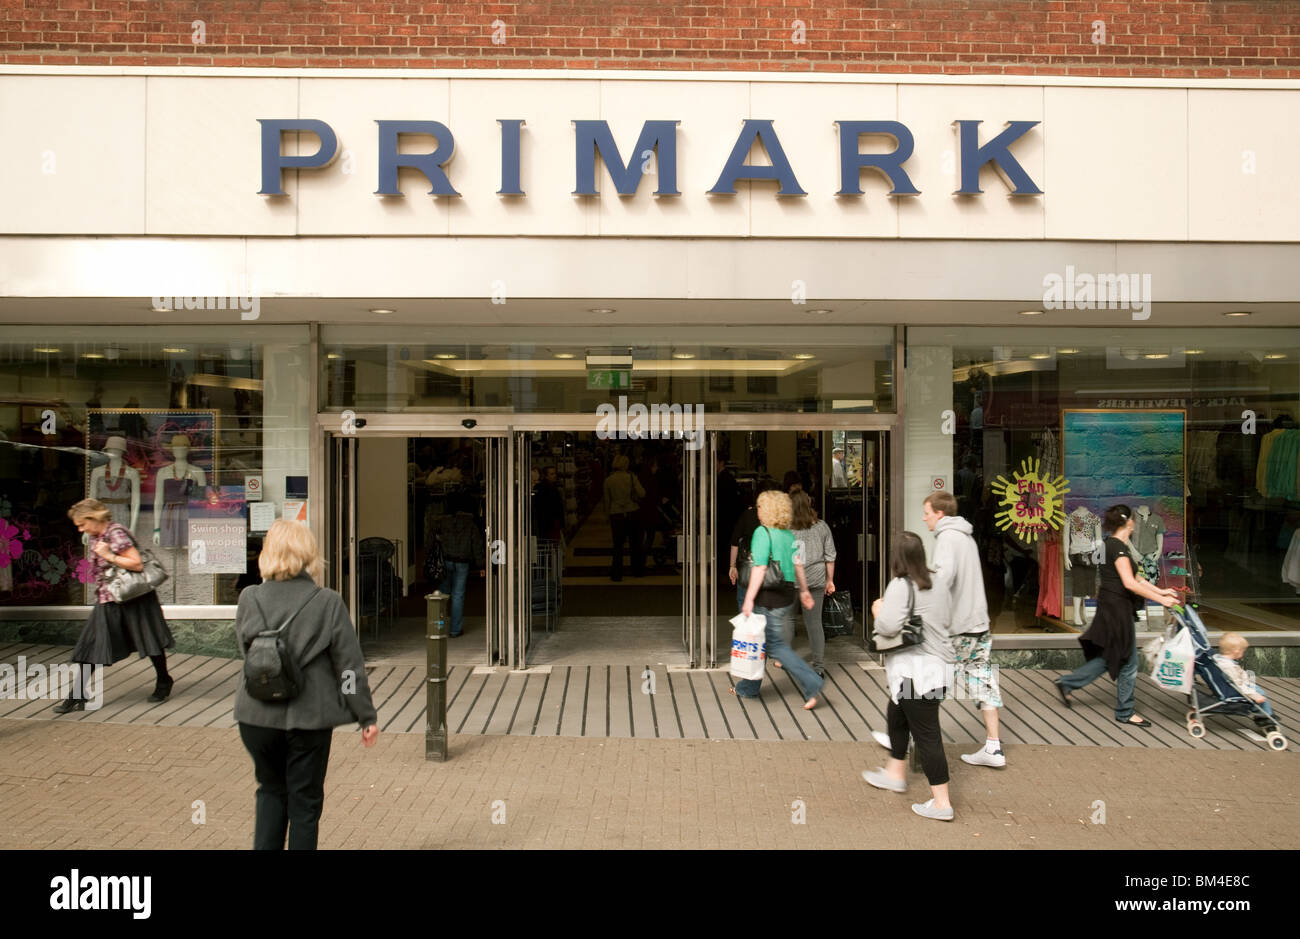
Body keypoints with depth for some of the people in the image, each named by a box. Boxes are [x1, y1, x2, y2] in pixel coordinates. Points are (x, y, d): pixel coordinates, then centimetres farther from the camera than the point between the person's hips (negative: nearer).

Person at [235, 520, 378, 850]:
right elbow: (350, 665, -8)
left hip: (257, 715, 3)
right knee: (305, 800, 12)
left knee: (271, 791, 24)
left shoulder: (249, 599, -5)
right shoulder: (328, 603, -12)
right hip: (309, 717, -2)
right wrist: (367, 717, 0)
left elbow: (244, 650, 6)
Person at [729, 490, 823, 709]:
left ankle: (811, 684, -5)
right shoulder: (789, 534, 8)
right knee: (759, 640, 18)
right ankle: (748, 687, 28)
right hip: (787, 593, 8)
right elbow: (797, 564, 12)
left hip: (768, 596, -8)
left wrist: (749, 599, -20)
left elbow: (760, 568, -20)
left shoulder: (762, 532, -14)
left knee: (776, 645, -1)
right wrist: (804, 590, 22)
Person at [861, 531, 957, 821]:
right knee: (896, 715, 26)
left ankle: (942, 803, 3)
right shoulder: (937, 585, 10)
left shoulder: (901, 586, -17)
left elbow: (889, 626, -26)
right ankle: (896, 774, 42)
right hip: (938, 664, 10)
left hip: (916, 672, -10)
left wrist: (877, 610, -7)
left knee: (926, 734, -3)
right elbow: (946, 619, 18)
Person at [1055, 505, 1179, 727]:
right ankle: (1125, 713, 12)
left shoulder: (1114, 545, 14)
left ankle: (1066, 683, 19)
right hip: (1117, 608, -10)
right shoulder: (1118, 547, -17)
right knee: (1128, 661, 1)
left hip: (1113, 608, 10)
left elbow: (1132, 577, 19)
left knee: (1108, 658, 15)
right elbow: (1129, 583, -24)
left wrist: (1160, 591, 16)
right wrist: (1160, 599, -21)